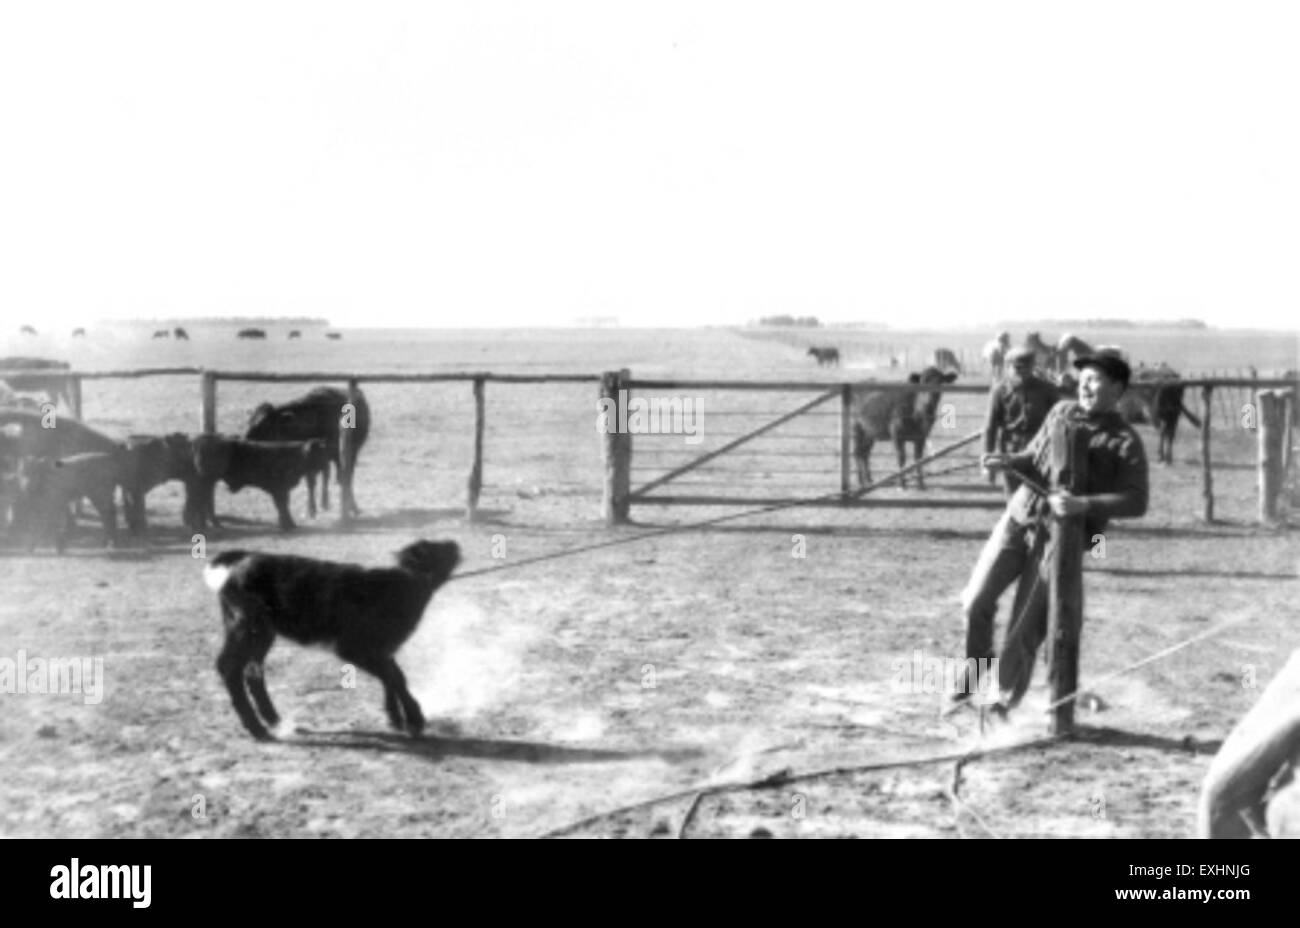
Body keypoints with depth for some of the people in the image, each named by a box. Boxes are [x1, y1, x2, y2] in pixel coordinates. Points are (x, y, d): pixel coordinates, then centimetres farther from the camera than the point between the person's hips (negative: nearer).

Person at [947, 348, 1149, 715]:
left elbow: (1136, 502, -12)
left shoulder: (1125, 442, -4)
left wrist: (1084, 504, -24)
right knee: (975, 602, 0)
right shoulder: (1061, 411, 13)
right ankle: (971, 675, 21)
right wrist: (1009, 460, -1)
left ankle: (1003, 701, 13)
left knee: (1026, 628, -3)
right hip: (1018, 518, 5)